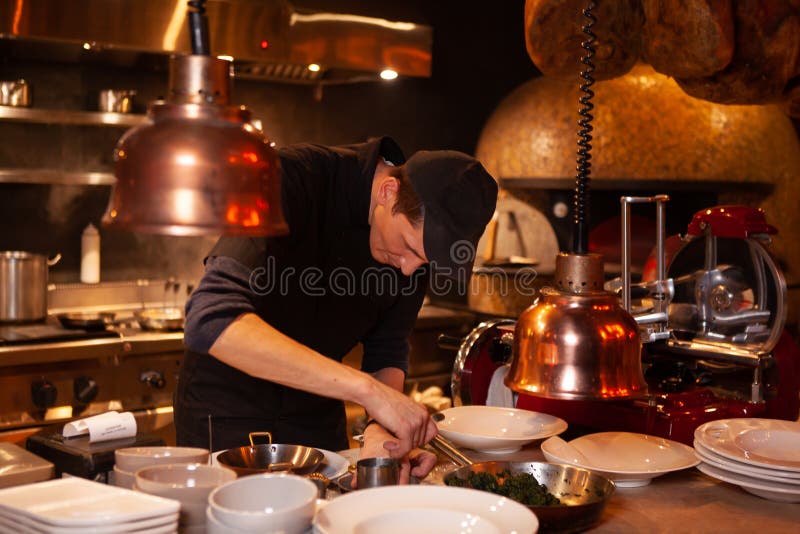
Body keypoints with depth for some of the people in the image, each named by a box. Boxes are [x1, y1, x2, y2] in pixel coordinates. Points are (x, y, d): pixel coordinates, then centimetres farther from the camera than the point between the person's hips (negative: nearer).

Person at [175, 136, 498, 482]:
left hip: (318, 412, 5)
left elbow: (387, 350, -1)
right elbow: (212, 319, -42)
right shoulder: (291, 178, -29)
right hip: (226, 408, -4)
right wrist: (364, 387, -46)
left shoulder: (421, 234, -11)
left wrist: (380, 428, -22)